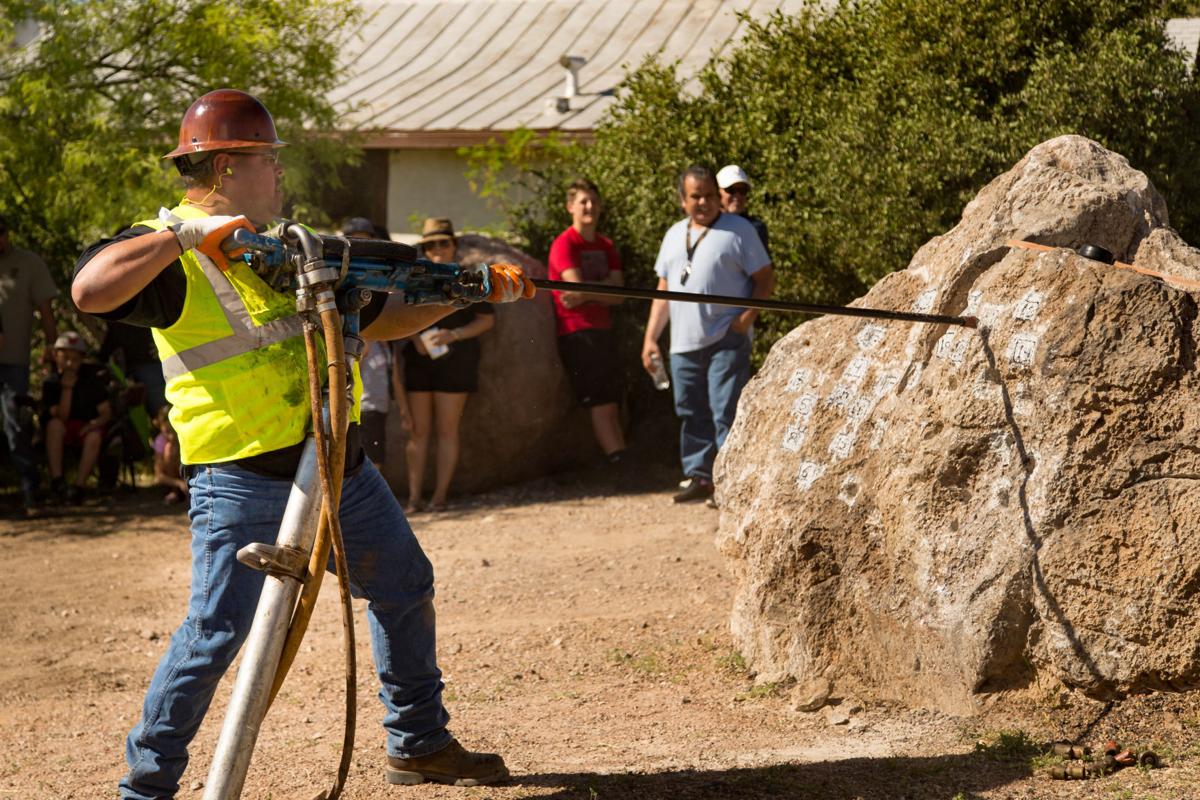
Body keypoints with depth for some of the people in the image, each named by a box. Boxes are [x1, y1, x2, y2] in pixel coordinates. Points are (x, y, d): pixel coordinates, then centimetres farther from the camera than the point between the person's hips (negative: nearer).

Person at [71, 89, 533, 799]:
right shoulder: (171, 253, -8)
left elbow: (379, 318, 22)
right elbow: (90, 290, -28)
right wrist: (187, 233, -29)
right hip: (246, 480, -8)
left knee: (406, 590, 17)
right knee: (217, 633, -11)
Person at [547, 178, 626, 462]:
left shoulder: (606, 246, 14)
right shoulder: (564, 244, -7)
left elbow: (618, 295, 3)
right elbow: (577, 287, -19)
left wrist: (586, 295, -12)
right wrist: (605, 286, -4)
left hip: (602, 330, 7)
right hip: (576, 332, -7)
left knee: (609, 404, 8)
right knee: (600, 403, -10)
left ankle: (622, 457, 9)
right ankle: (618, 461, -13)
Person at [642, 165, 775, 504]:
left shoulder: (738, 229, 1)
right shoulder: (674, 235, 18)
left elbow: (765, 278, -2)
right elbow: (664, 290, 20)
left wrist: (747, 316, -15)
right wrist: (651, 337, 13)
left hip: (726, 340, -6)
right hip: (684, 344, 6)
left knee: (726, 412, -9)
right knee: (691, 413, 9)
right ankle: (698, 476, 18)